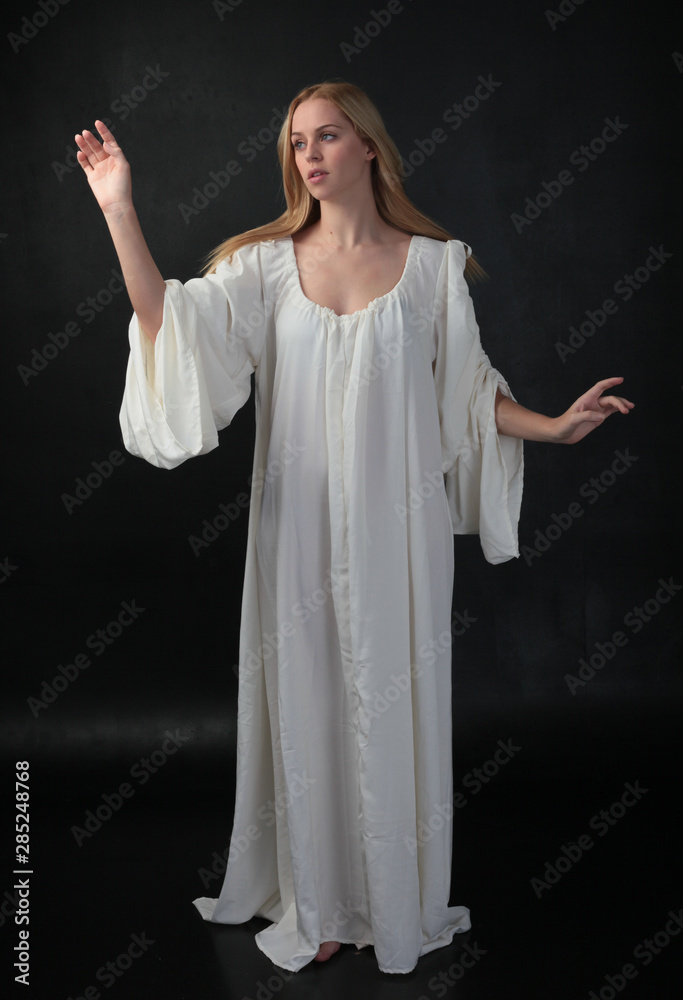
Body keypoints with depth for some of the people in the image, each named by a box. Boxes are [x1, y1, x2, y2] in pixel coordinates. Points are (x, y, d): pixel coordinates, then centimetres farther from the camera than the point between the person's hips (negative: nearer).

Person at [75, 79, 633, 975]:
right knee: (309, 699, 9)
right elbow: (172, 321, -11)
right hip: (302, 524, 1)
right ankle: (317, 906, 28)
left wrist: (555, 426, -7)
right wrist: (119, 213, -17)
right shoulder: (269, 263, 3)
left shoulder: (434, 262, 2)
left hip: (398, 526, 0)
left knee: (394, 703, 8)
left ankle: (400, 900, 30)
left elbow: (469, 388, 5)